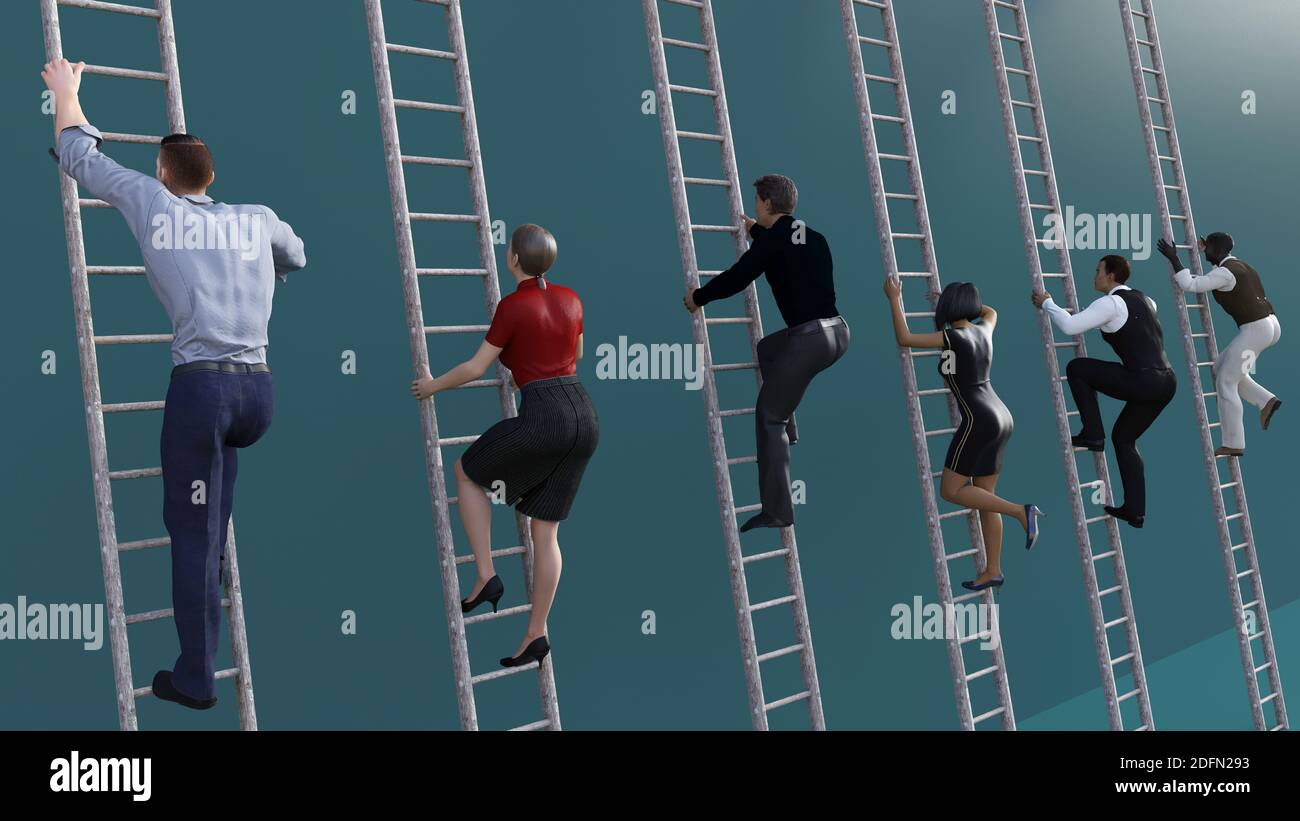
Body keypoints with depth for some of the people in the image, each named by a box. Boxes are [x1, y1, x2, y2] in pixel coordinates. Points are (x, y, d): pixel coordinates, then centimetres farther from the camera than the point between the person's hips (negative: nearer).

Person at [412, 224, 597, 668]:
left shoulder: (512, 305, -5)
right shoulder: (571, 298, 14)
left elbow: (476, 368, 0)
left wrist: (433, 385, 19)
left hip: (544, 420, -7)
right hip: (584, 419, 7)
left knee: (467, 470, 20)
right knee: (544, 532, 15)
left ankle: (485, 577, 12)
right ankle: (535, 635, 13)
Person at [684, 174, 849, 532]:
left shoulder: (772, 240, -7)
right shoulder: (813, 238, 18)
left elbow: (735, 279, -8)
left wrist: (698, 297, 8)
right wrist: (757, 232, 47)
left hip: (810, 338, -8)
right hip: (836, 331, 9)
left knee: (769, 415, 2)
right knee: (767, 348, 34)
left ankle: (777, 511, 0)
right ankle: (788, 429, 34)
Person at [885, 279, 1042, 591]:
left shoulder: (953, 335, -10)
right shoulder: (982, 329, 12)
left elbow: (903, 339, -13)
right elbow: (991, 312, 38)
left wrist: (894, 298, -3)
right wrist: (955, 298, 40)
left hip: (979, 421, -9)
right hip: (1001, 420, 9)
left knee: (950, 492, -2)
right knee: (983, 498, 10)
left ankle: (1021, 512, -13)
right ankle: (992, 571, 10)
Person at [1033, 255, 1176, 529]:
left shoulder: (1109, 303, -7)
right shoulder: (1142, 298, 21)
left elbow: (1070, 326, -16)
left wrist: (1046, 303, 0)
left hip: (1144, 382, -9)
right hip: (1167, 383, 9)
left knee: (1076, 368, 5)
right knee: (1123, 437, 21)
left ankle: (1093, 434, 8)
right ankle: (1134, 510, 20)